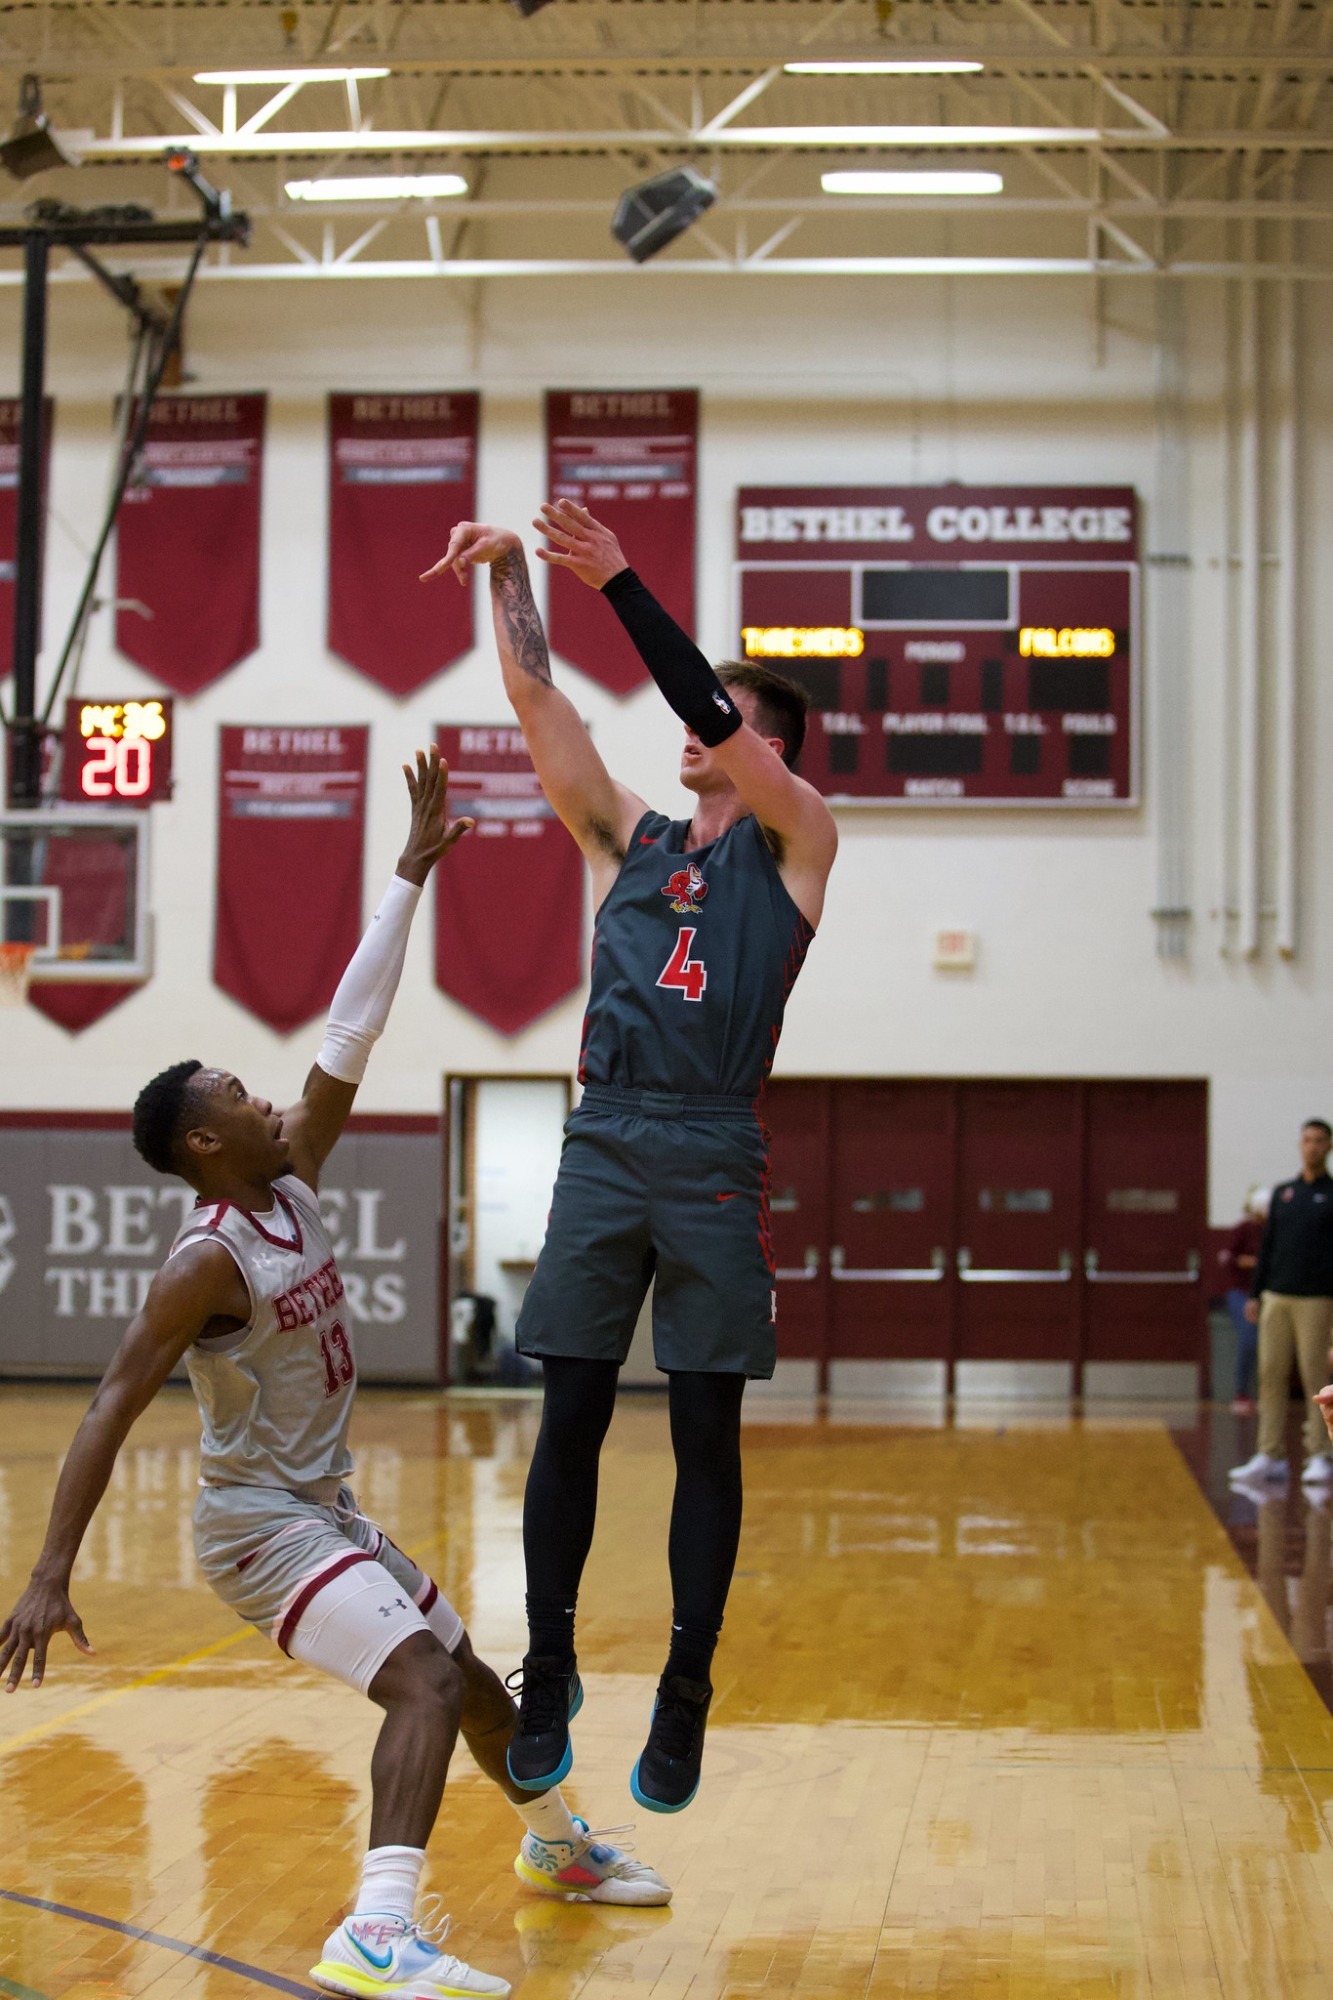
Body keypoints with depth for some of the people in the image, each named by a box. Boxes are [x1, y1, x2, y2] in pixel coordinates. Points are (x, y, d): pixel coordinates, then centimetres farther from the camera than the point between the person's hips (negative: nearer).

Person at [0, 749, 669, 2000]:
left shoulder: (291, 1181, 3)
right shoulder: (208, 1260, -20)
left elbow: (350, 1039, 2)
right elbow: (113, 1406, -24)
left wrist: (413, 873, 1)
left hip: (328, 1513, 9)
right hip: (260, 1525, -9)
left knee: (473, 1682, 21)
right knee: (428, 1680, -27)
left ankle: (555, 1846, 45)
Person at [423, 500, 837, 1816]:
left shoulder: (796, 842, 8)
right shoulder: (627, 837, 18)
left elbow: (717, 718, -8)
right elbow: (537, 702, 11)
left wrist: (620, 583, -11)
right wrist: (508, 572, 1)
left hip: (714, 1156, -3)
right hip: (603, 1146, 3)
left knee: (706, 1434, 1)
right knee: (571, 1419, 2)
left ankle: (685, 1697, 8)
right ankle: (548, 1671, 12)